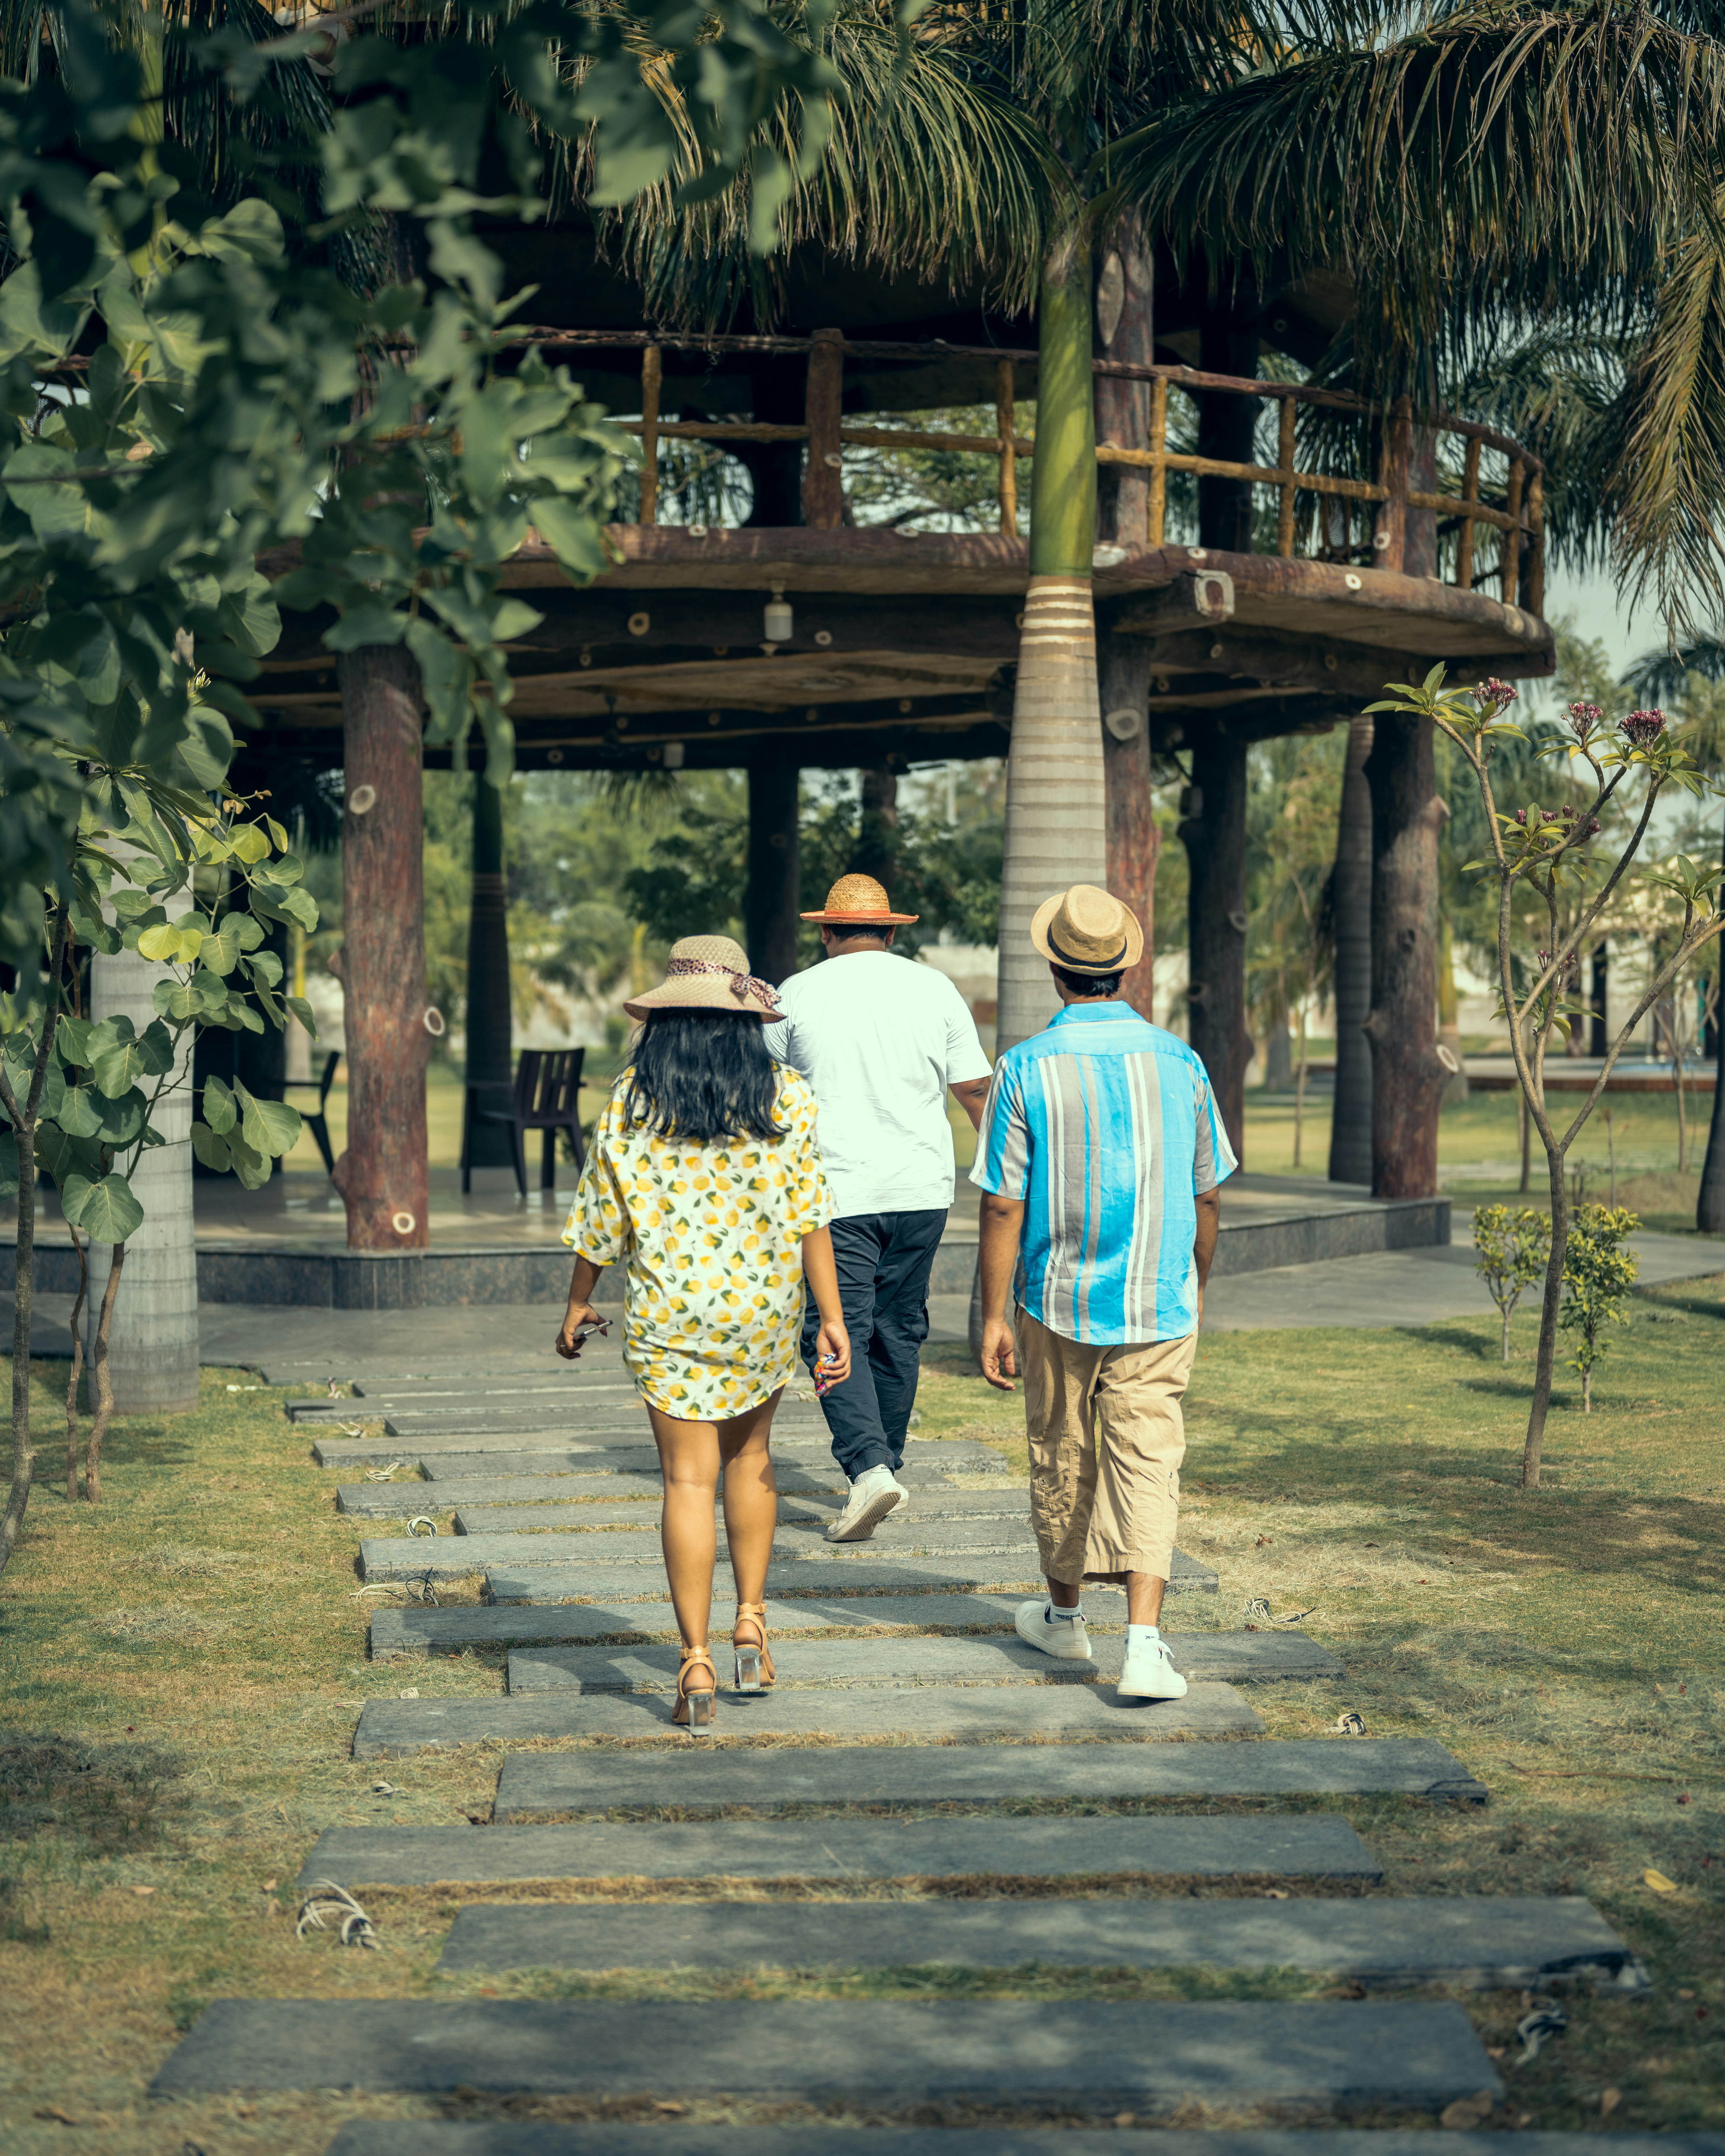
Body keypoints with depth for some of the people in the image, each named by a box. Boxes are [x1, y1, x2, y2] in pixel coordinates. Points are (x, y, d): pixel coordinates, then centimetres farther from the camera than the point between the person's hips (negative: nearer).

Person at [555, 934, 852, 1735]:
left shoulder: (632, 1103, -6)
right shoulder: (786, 1098, -5)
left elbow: (602, 1219, 0)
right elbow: (810, 1217, -6)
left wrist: (578, 1304, 14)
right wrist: (832, 1317, -1)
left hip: (668, 1315, -1)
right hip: (765, 1309, 1)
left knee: (689, 1479, 1)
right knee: (749, 1456, 22)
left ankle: (696, 1663, -3)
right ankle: (751, 1624, 21)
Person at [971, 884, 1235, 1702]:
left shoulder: (1026, 1068, -9)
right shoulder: (1178, 1062, -2)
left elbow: (1002, 1205, -9)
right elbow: (1207, 1196, 6)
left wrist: (992, 1317, -2)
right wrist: (1197, 1282, 23)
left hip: (1058, 1303, 0)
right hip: (1159, 1305, 1)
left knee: (1061, 1460, 16)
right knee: (1147, 1465, -1)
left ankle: (1064, 1614, 33)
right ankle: (1144, 1643, -14)